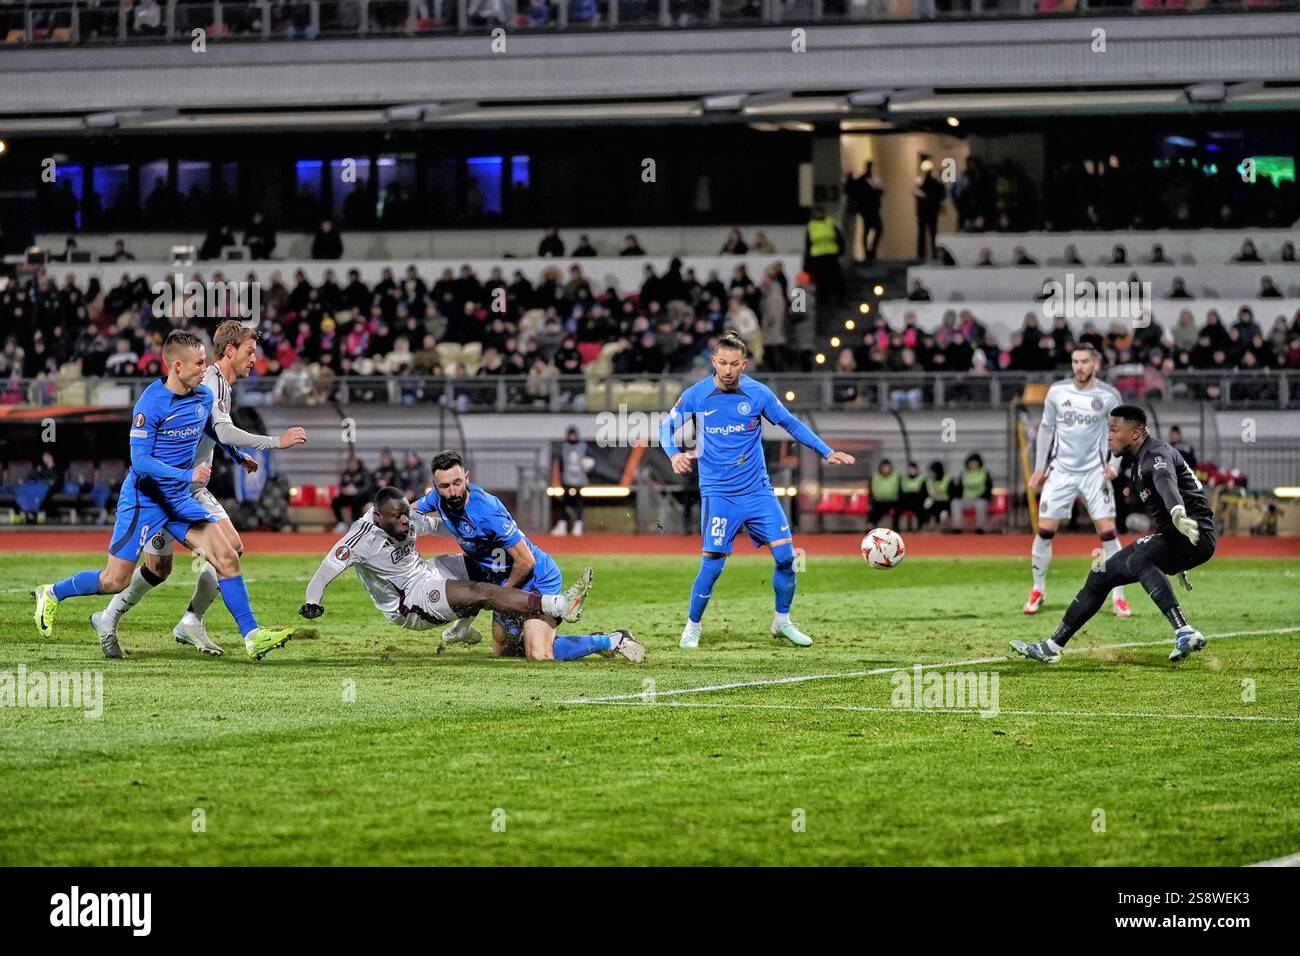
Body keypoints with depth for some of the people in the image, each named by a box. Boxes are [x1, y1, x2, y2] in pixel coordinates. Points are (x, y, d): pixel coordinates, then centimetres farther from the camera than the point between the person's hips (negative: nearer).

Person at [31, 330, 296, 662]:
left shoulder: (204, 398, 3)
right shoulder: (150, 404, -20)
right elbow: (140, 461, -23)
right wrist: (187, 475, -31)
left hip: (180, 499, 6)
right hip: (143, 498, -6)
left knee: (227, 557, -9)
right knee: (115, 581, -2)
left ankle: (251, 635, -7)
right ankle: (51, 594, 23)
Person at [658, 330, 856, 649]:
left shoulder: (758, 393, -4)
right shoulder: (695, 396, -7)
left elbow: (791, 424, 7)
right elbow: (667, 428, 5)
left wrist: (827, 452, 2)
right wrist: (674, 453, -16)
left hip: (757, 489, 2)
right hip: (718, 493, -2)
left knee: (785, 553, -4)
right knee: (713, 563, -9)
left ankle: (782, 622, 16)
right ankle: (692, 627, 11)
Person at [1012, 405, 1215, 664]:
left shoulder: (1158, 455, -16)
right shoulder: (1137, 462, 17)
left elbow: (1166, 483, -40)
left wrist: (1178, 514, -62)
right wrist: (1177, 562, 32)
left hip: (1196, 536, -10)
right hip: (1174, 536, 10)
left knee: (1137, 560, -35)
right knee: (1101, 575, 11)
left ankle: (1185, 633, -42)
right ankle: (1052, 647, 20)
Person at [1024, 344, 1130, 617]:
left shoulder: (1109, 396, -5)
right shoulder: (1057, 391, -2)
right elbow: (1046, 428, 9)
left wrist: (1114, 463, -9)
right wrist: (1039, 467, 8)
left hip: (1094, 472, -1)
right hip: (1060, 471, 1)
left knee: (1108, 533, -7)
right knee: (1044, 531, -3)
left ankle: (1119, 597, -1)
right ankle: (1037, 590, 15)